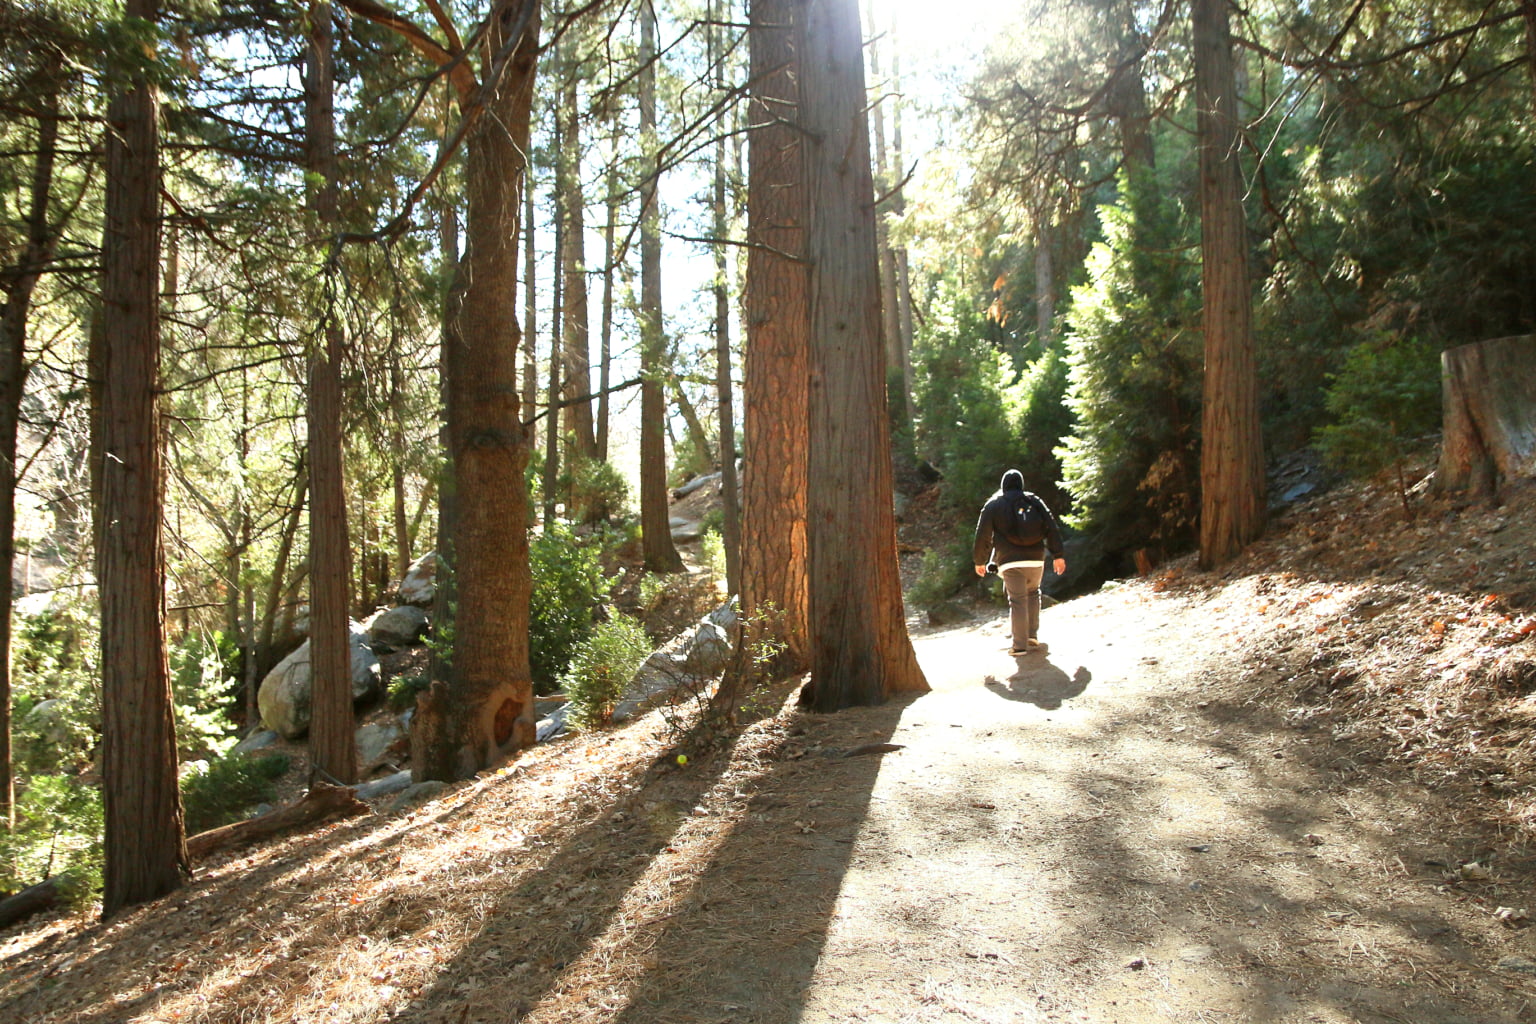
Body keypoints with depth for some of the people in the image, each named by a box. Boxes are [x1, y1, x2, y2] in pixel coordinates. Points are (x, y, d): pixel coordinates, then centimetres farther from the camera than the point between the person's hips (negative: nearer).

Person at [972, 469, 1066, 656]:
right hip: (1036, 560, 3)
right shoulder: (1034, 501, 10)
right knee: (1033, 593, 22)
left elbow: (983, 535, 2)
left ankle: (1020, 645, -3)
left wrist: (979, 561, 12)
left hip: (1010, 562, -2)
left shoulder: (993, 505, 4)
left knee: (1017, 601, -1)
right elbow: (1052, 528, 5)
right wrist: (1058, 555, 6)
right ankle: (1033, 636, 19)